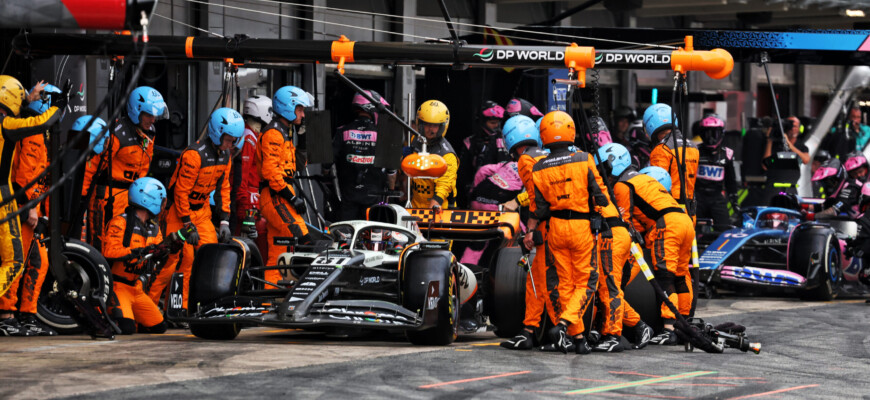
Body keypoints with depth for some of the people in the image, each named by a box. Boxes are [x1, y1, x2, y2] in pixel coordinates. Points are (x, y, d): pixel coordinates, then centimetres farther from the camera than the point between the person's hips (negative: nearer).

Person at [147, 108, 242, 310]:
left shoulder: (225, 156, 2)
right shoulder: (194, 154, -24)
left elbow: (223, 188, 11)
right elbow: (181, 191, -22)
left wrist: (224, 221, 3)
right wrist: (188, 226, -19)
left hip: (201, 210, 8)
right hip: (178, 210, -8)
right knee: (180, 257, -14)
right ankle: (148, 302, -4)